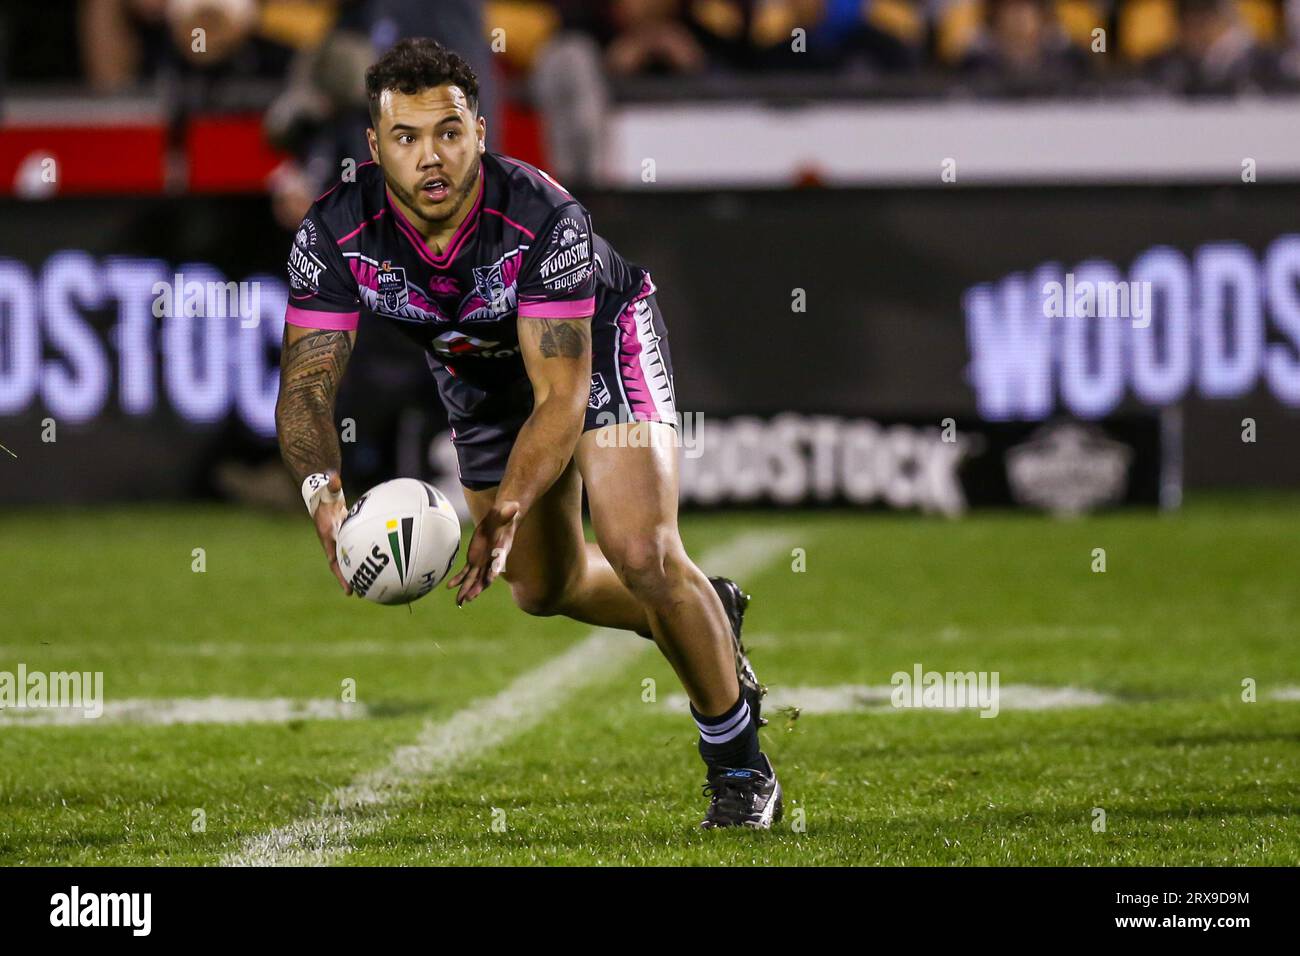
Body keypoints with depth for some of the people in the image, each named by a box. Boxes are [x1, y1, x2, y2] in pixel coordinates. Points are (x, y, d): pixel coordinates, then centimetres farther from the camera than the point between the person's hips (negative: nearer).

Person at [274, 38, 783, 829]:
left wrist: (505, 511, -53)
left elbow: (561, 396, -38)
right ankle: (707, 616, 47)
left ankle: (740, 763, -1)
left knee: (642, 555, -21)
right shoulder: (334, 235, -30)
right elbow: (307, 385, -30)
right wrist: (325, 495, -50)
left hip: (599, 343, -5)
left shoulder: (546, 219, -39)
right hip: (479, 374, 5)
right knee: (545, 588, 17)